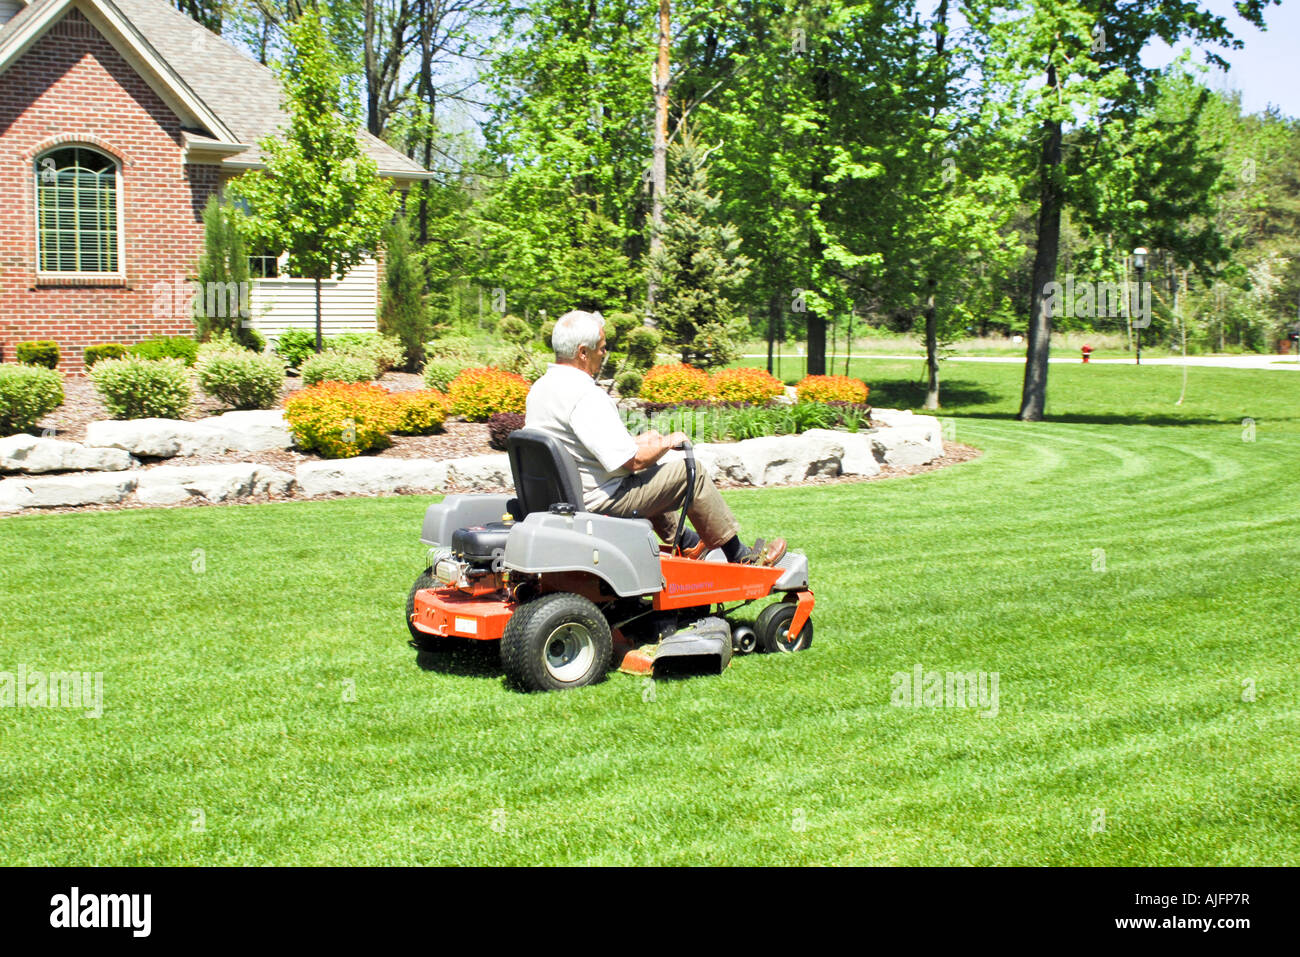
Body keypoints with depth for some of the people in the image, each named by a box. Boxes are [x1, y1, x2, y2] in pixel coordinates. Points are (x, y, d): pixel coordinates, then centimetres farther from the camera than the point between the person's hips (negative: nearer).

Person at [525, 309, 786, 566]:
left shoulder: (538, 389, 4)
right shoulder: (585, 396, -26)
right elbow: (633, 460, -26)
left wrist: (635, 441, 15)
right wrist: (668, 442, -7)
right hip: (600, 501, -10)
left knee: (650, 472, 32)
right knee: (690, 473, 0)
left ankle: (686, 542, 42)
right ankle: (740, 557, 13)